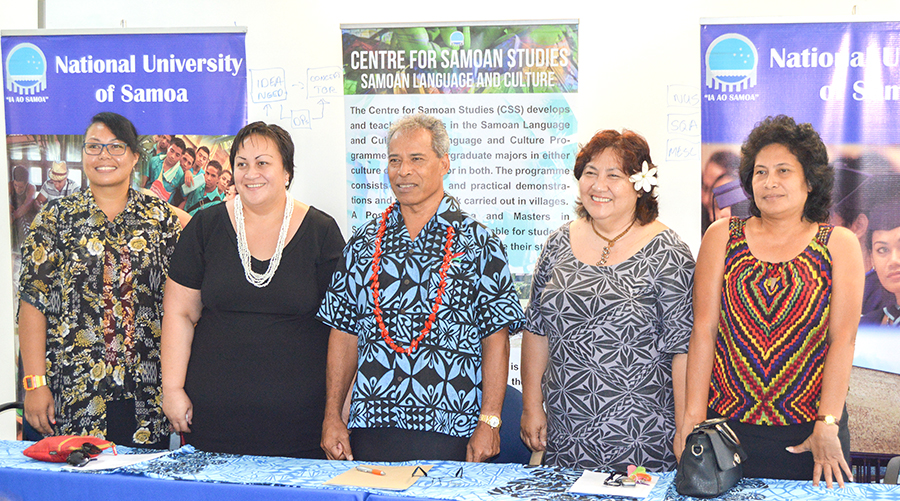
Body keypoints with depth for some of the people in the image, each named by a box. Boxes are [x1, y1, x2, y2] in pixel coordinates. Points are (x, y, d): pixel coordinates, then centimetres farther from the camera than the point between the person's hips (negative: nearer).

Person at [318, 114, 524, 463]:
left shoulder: (478, 244, -1)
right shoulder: (364, 243, 10)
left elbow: (496, 336, -3)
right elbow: (344, 332, 11)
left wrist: (489, 422, -10)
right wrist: (332, 417, 5)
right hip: (370, 424, 3)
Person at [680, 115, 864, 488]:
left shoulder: (840, 245, 3)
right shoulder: (721, 237, 5)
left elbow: (842, 339, -5)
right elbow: (704, 329, -1)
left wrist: (827, 425, -13)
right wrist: (693, 418, -7)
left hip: (809, 431, 0)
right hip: (729, 425, 1)